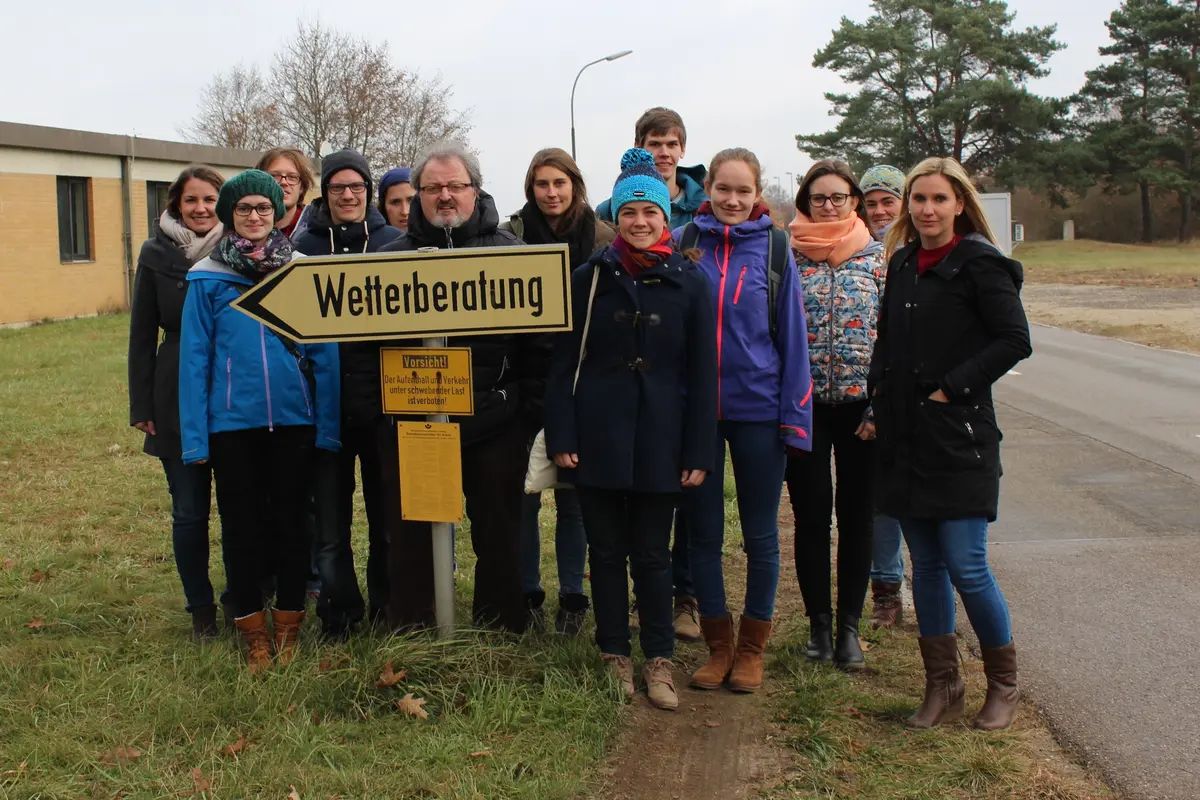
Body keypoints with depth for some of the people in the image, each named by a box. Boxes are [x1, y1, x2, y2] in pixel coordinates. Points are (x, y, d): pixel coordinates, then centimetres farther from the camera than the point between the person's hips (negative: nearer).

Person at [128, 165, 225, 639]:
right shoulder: (157, 254, 2)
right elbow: (142, 334, 5)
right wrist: (142, 407, 1)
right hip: (179, 401, 0)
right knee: (190, 511, 4)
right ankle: (201, 610, 18)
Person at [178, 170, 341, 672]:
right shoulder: (209, 278, 0)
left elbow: (324, 351, -1)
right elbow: (195, 357, 0)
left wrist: (328, 424, -5)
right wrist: (194, 435, -4)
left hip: (293, 419, 0)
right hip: (231, 422, 0)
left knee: (289, 521, 10)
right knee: (241, 524, 9)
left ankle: (289, 625, 23)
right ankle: (252, 630, 22)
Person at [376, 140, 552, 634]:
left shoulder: (510, 254, 4)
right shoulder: (392, 257, 9)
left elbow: (540, 339, 1)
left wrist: (531, 407, -5)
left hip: (494, 422, -1)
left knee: (498, 532, 8)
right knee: (410, 535, 8)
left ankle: (502, 632, 22)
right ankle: (408, 632, 22)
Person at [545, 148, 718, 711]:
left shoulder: (688, 283, 0)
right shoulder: (588, 280, 2)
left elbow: (703, 373, 0)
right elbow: (564, 363, 2)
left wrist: (699, 452, -4)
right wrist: (560, 438, -5)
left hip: (659, 442, -1)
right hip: (598, 439, 1)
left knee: (652, 555, 7)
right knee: (606, 551, 10)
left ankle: (658, 660, 20)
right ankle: (614, 654, 24)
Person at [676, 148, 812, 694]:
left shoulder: (774, 249, -1)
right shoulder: (682, 243, 1)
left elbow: (792, 335, 0)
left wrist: (795, 413, -3)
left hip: (758, 410, -1)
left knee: (760, 535, 9)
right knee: (703, 532, 8)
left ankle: (752, 647, 24)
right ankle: (718, 643, 23)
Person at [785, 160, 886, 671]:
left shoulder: (878, 257, 3)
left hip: (860, 404, 0)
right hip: (804, 404, 0)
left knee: (856, 516, 6)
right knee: (811, 515, 5)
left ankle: (849, 626, 17)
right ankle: (818, 622, 19)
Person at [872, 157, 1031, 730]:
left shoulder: (979, 264, -7)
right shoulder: (902, 264, 12)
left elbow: (1015, 340, -12)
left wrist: (952, 387, -15)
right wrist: (880, 396, 8)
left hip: (959, 440, -6)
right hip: (905, 440, 6)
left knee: (966, 568, -5)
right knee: (926, 566, 10)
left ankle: (1004, 682, 17)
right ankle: (942, 688, 22)